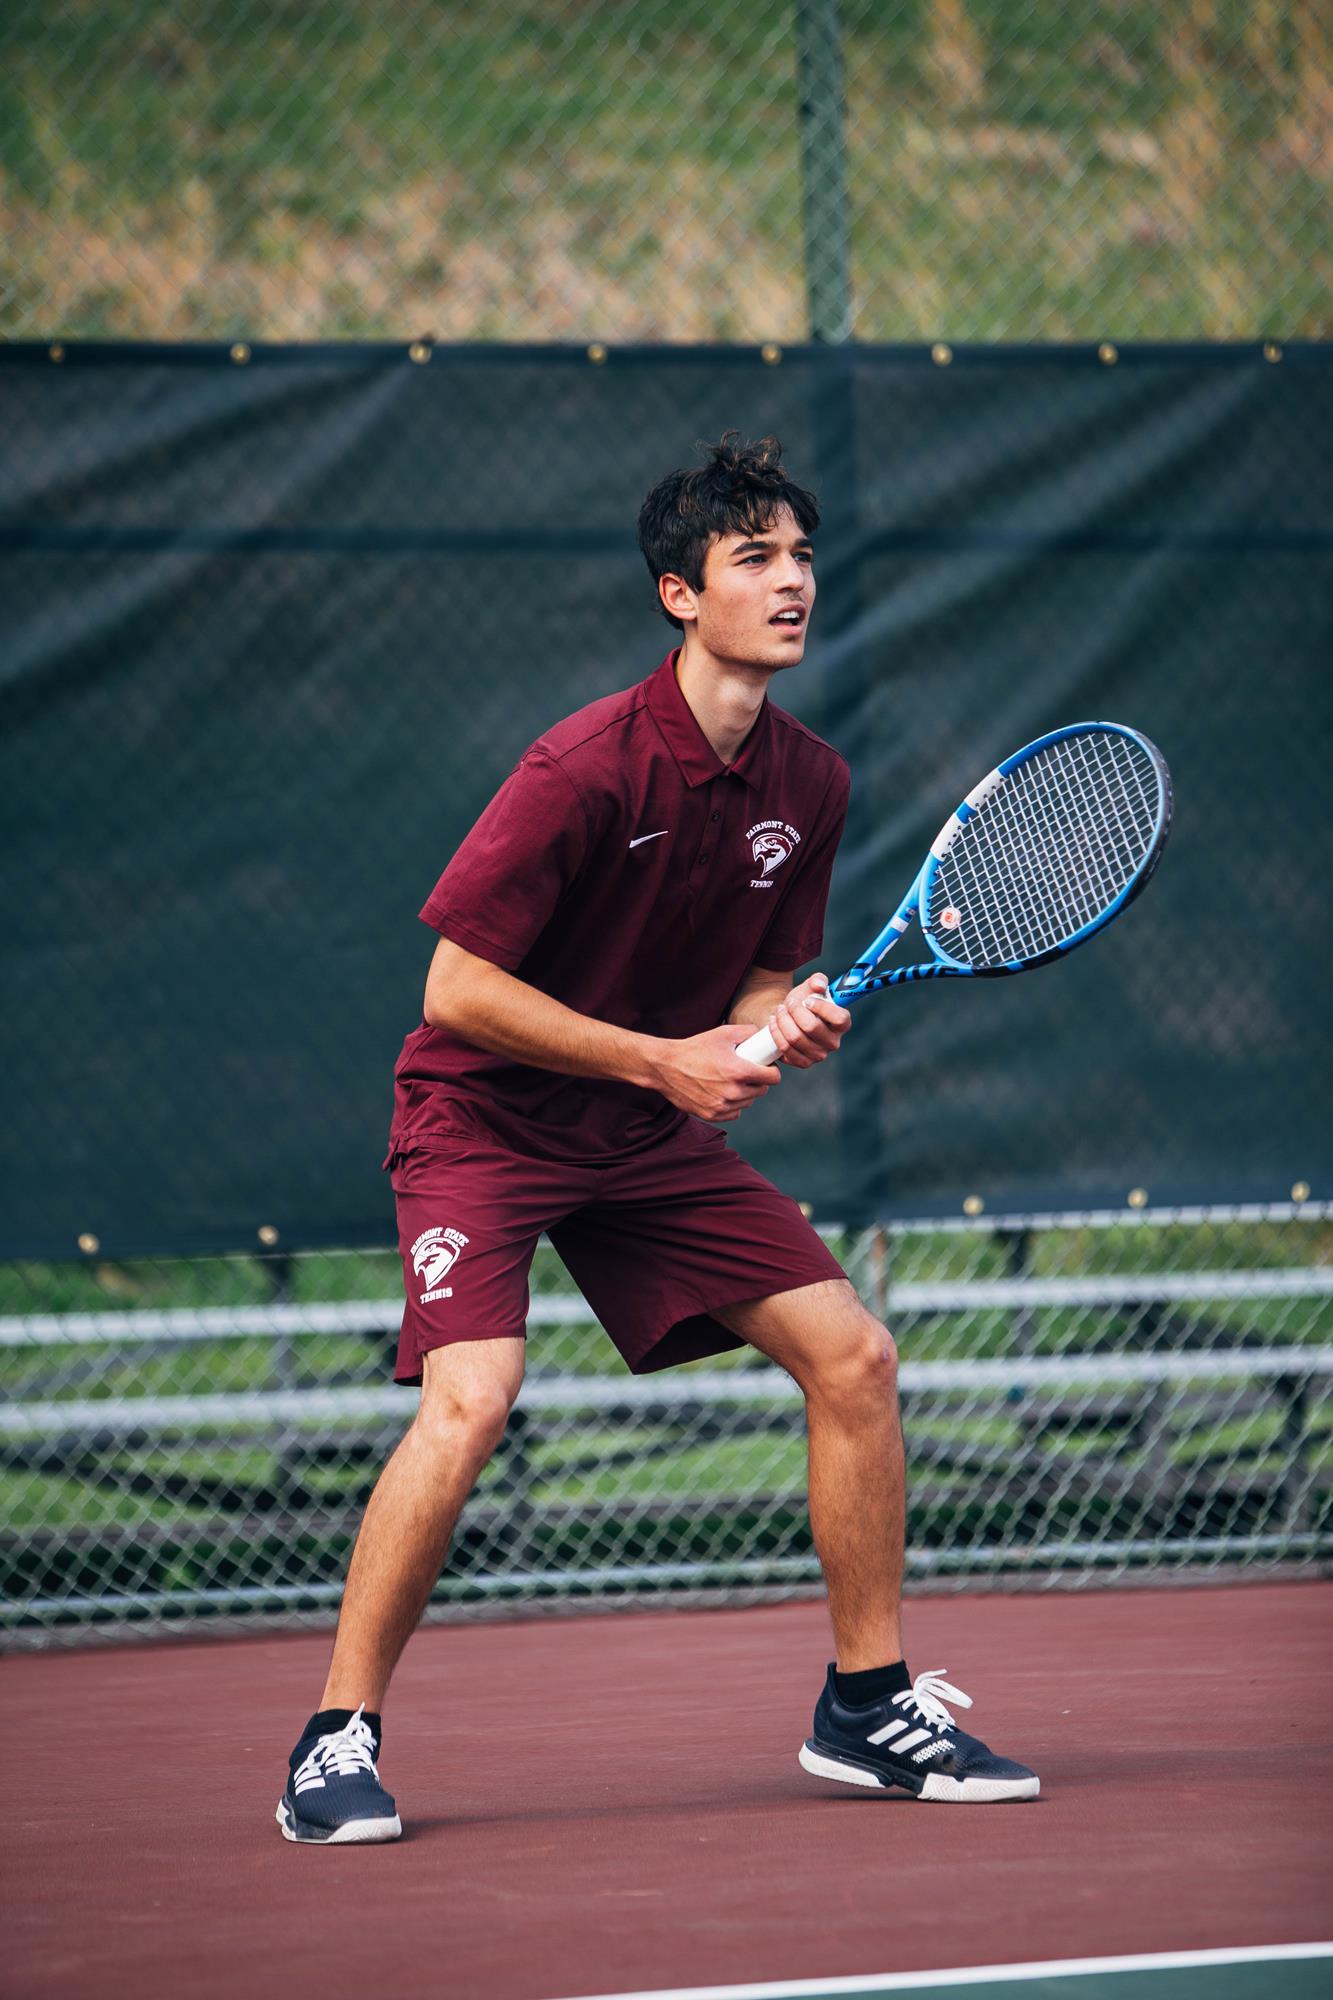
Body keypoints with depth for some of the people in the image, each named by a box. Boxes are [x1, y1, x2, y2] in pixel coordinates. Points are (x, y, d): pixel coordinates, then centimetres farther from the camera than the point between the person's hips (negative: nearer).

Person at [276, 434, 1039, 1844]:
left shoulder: (809, 785, -1)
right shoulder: (588, 767, -23)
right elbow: (457, 989, -21)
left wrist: (784, 1019, -14)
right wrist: (664, 1060, -21)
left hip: (651, 1138, 7)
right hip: (482, 1118, -7)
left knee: (852, 1354, -2)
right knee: (470, 1398, -27)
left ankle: (868, 1703, 11)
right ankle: (337, 1743, -14)